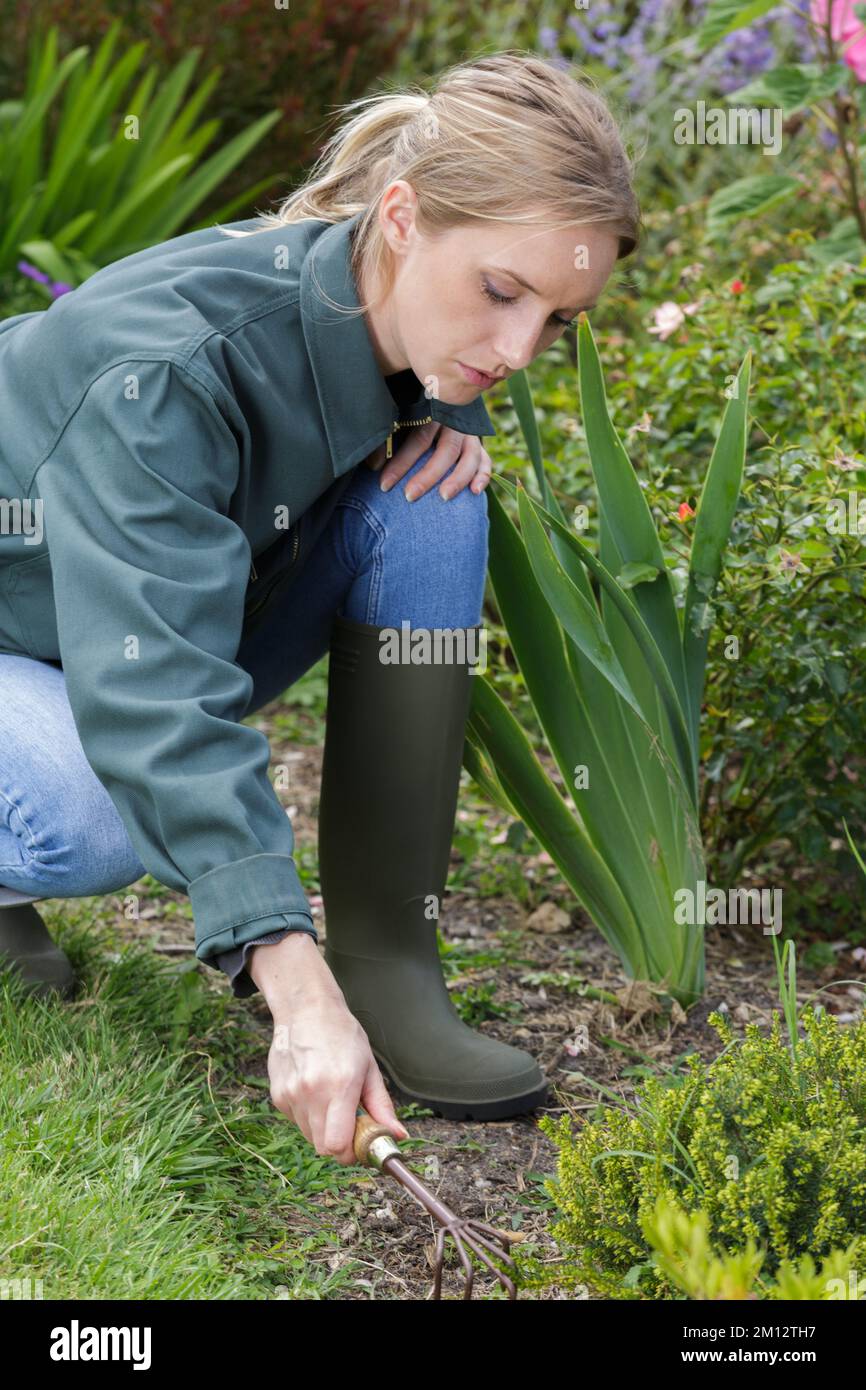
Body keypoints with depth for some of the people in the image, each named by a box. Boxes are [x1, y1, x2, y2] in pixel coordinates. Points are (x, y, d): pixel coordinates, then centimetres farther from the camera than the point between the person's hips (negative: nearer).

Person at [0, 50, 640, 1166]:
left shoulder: (385, 315, -15)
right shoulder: (169, 368, -37)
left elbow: (430, 388, 12)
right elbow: (154, 687, -45)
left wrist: (451, 420, -15)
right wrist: (294, 985, -54)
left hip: (170, 632, 7)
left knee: (431, 498, -17)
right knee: (94, 827, -40)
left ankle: (388, 960, -17)